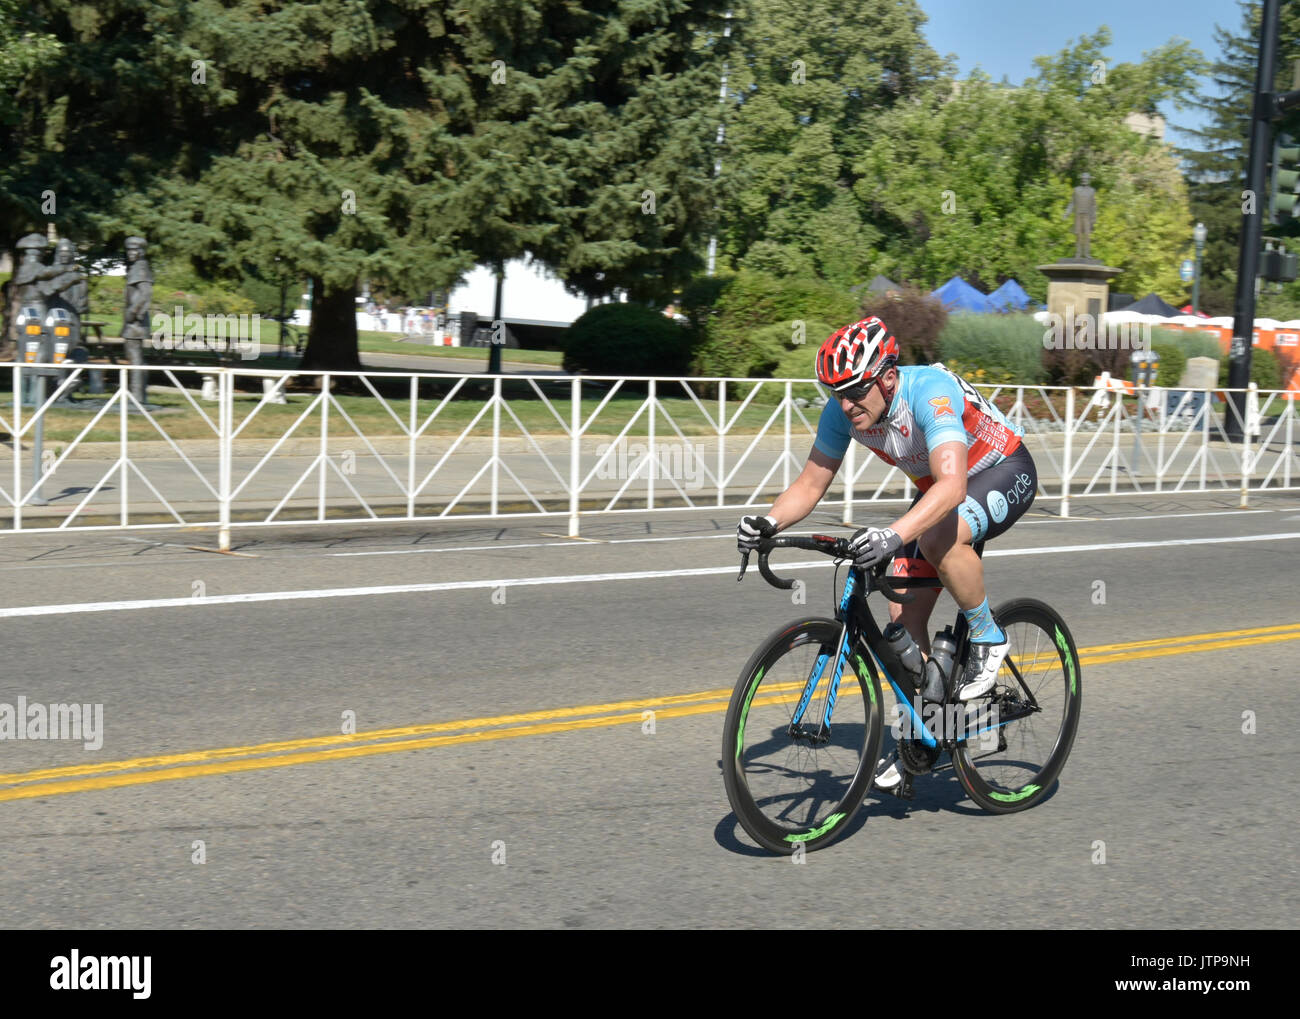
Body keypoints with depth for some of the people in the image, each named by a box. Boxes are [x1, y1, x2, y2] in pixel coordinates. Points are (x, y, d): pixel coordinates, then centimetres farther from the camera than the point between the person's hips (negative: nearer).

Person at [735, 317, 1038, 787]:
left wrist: (895, 534, -64)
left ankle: (988, 639, -13)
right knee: (904, 612, -5)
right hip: (938, 488, 7)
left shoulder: (931, 391, -37)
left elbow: (953, 484, -50)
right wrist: (769, 523, -30)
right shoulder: (841, 412, -17)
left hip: (1004, 474, -7)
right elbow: (810, 483, -11)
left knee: (938, 537, -38)